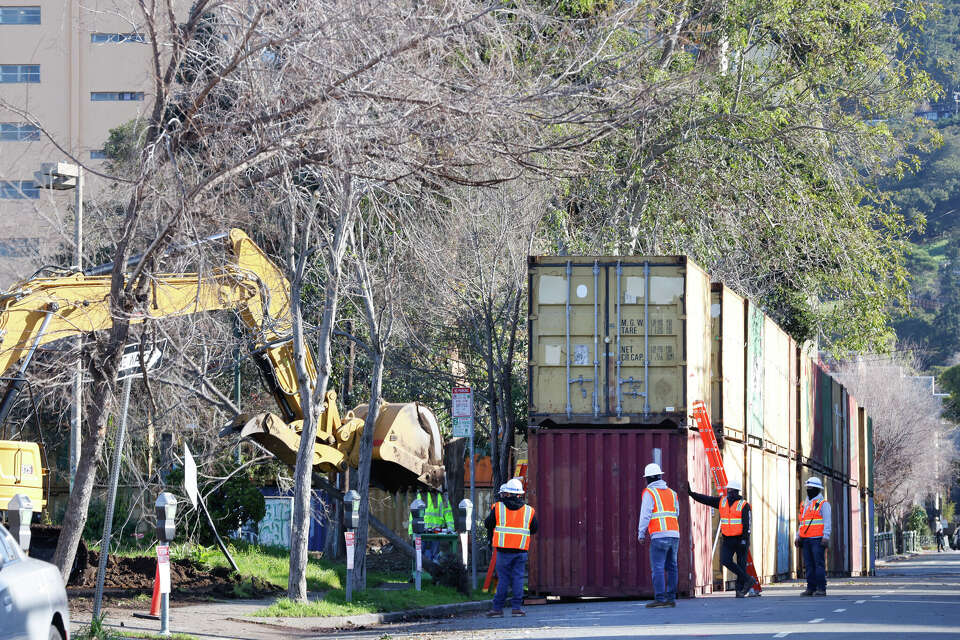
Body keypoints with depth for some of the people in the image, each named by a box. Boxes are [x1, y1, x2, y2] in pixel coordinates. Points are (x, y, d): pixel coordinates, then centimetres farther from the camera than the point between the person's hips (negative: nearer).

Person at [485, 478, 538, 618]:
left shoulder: (498, 508, -1)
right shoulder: (529, 511, 4)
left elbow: (488, 524, 7)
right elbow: (534, 530, 13)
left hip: (504, 550, -1)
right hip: (521, 551, 1)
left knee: (503, 578, 3)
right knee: (518, 578, 5)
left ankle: (498, 608, 4)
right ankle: (517, 607, 1)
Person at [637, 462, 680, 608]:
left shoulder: (649, 493, -2)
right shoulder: (671, 493, 17)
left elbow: (645, 515, -7)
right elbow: (676, 515, 17)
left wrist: (641, 534, 0)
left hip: (659, 536, -6)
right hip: (674, 534, 6)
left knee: (657, 568, -7)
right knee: (671, 567, 9)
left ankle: (660, 598, -14)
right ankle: (671, 598, 8)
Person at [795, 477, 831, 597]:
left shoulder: (823, 504, -1)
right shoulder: (805, 504, 20)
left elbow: (827, 522, -8)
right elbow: (801, 522, 23)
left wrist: (826, 537, -17)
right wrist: (798, 537, 15)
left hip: (818, 540, -7)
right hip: (806, 539, 7)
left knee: (819, 563, -9)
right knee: (809, 564, 5)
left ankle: (821, 589, -9)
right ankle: (811, 588, 7)